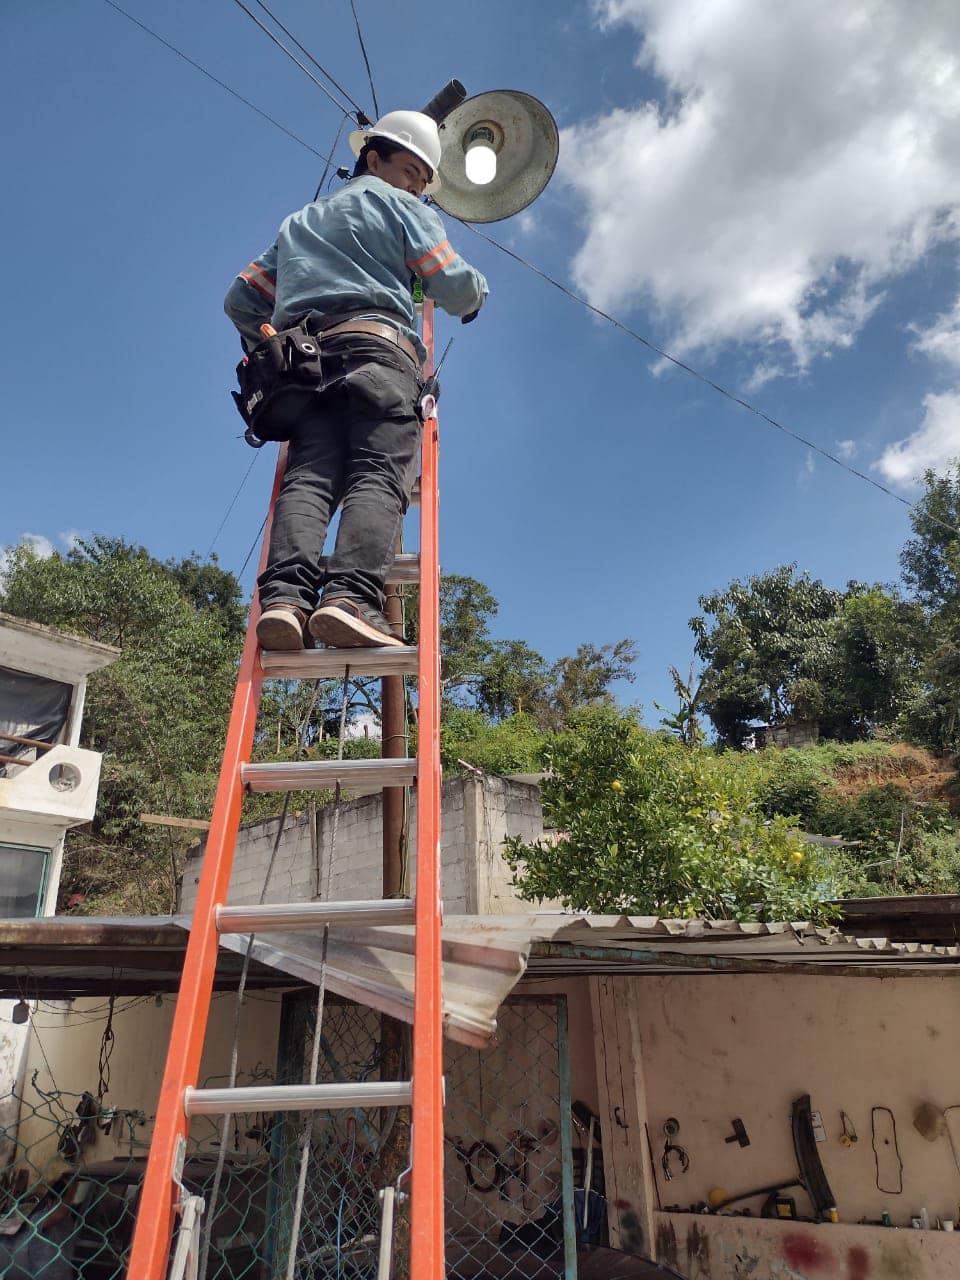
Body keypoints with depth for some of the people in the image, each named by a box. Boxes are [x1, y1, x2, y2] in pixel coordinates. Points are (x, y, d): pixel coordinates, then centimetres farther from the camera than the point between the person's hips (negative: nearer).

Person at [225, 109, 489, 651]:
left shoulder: (299, 221, 38)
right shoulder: (399, 205, 21)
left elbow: (241, 299, 34)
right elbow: (455, 287, 10)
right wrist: (478, 290, 31)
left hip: (302, 357, 5)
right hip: (375, 344, -5)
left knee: (309, 474, -13)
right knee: (380, 474, -19)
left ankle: (285, 597, -36)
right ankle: (351, 597, -41)